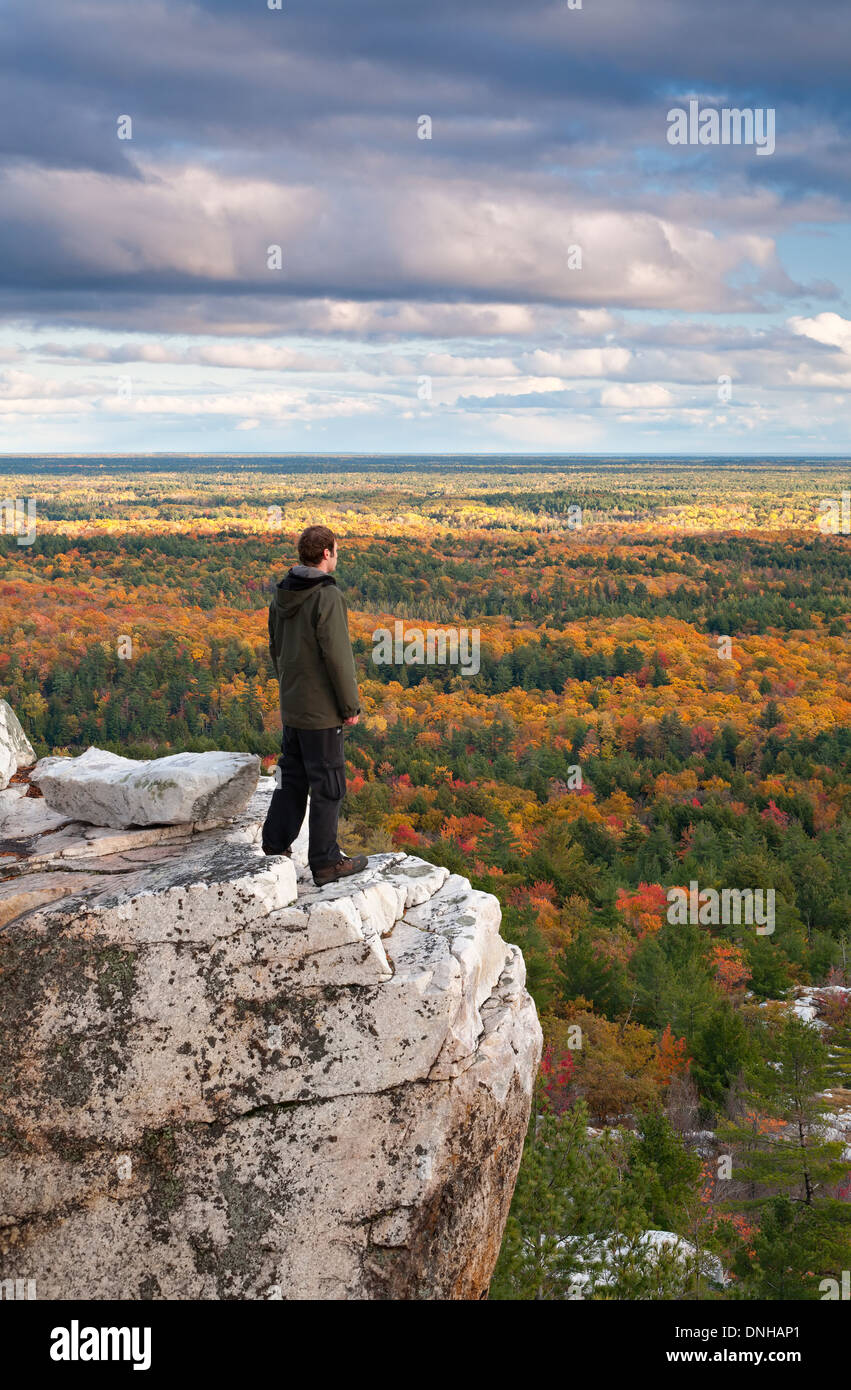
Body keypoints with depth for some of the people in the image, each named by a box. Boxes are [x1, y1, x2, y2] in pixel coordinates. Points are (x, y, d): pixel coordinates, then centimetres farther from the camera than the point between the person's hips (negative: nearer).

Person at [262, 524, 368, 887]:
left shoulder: (282, 596, 5)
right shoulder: (327, 597, -20)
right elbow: (337, 656, -21)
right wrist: (351, 706, -12)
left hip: (291, 707, 8)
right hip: (322, 710, -8)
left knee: (292, 778, 18)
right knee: (327, 785, 1)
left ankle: (275, 847, 24)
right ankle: (325, 863, 7)